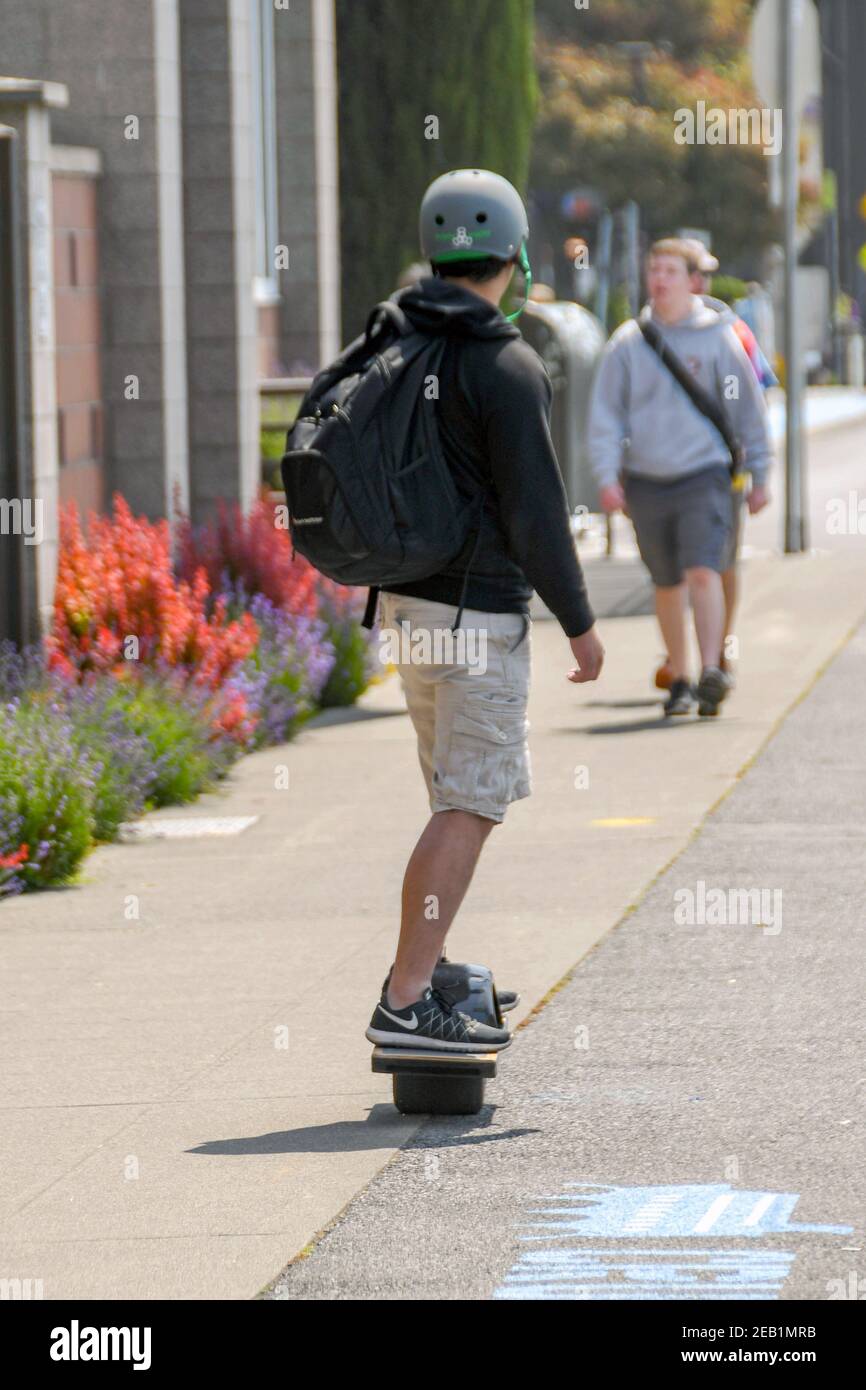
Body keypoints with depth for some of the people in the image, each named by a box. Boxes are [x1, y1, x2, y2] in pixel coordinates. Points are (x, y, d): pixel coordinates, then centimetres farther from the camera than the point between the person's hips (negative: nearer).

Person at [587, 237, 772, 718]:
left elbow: (748, 409, 6)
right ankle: (679, 679, 21)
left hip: (704, 475, -3)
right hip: (646, 482, 3)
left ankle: (711, 670, -25)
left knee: (704, 573, -18)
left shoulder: (718, 338, 0)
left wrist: (759, 476, 8)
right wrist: (607, 477, -6)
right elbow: (605, 414, 4)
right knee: (667, 585, 11)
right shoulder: (627, 343, 4)